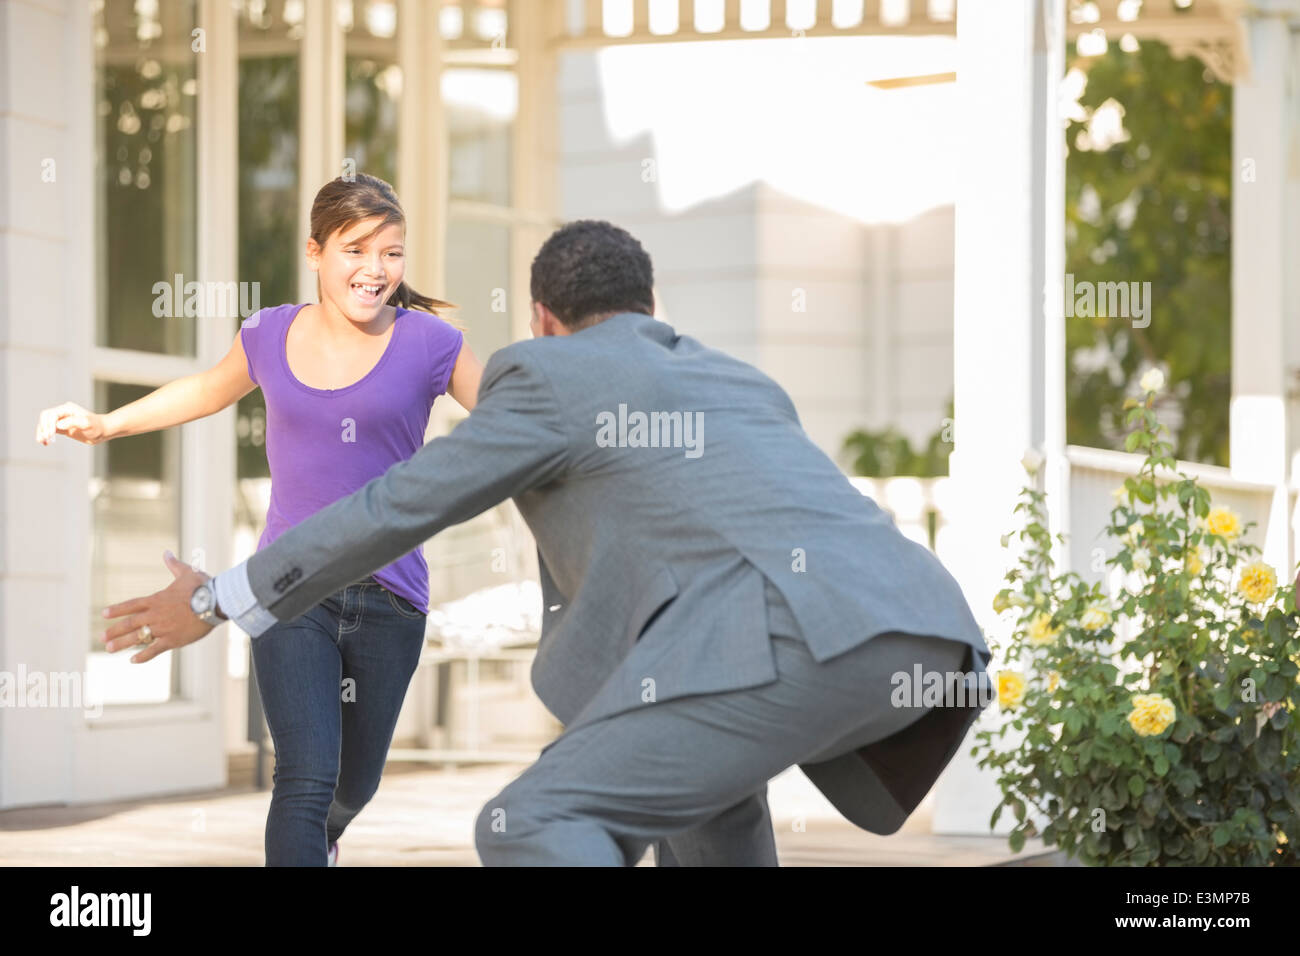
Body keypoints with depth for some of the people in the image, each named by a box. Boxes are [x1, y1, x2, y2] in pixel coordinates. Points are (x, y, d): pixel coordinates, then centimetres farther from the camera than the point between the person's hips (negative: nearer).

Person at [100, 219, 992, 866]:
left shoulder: (548, 377, 17)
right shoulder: (744, 384, 38)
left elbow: (394, 508, 17)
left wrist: (221, 601, 27)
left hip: (803, 636, -8)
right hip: (921, 629, 8)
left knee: (534, 829, -4)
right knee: (698, 746, 36)